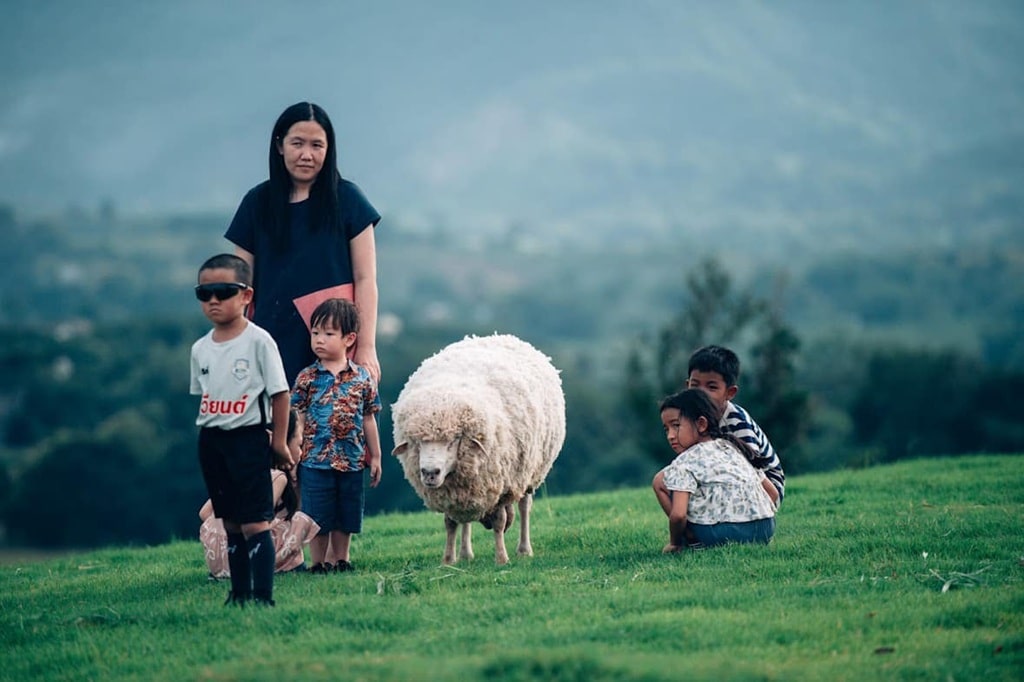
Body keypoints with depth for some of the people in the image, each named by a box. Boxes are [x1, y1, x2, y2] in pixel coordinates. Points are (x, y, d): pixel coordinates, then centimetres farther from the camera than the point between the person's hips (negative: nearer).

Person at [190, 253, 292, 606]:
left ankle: (262, 595, -10)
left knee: (255, 524, -9)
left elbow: (279, 392, -8)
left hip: (248, 437, -6)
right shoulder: (200, 349, 8)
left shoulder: (258, 341, -9)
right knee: (231, 524, 11)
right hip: (211, 441, 6)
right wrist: (207, 436, 12)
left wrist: (279, 441, -8)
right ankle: (239, 593, 16)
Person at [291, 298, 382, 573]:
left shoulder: (362, 378, 2)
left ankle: (341, 559, 24)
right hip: (315, 460, -2)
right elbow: (298, 419, -1)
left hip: (351, 460, 2)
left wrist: (375, 457, 9)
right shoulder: (307, 378, -3)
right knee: (318, 518, 3)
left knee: (346, 518, 11)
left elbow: (368, 420, 8)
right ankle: (318, 563, 13)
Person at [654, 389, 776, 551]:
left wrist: (674, 543, 7)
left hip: (724, 534, -7)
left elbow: (678, 514, -11)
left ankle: (693, 540, 6)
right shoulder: (732, 447, 22)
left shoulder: (685, 462, 0)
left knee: (662, 480, 9)